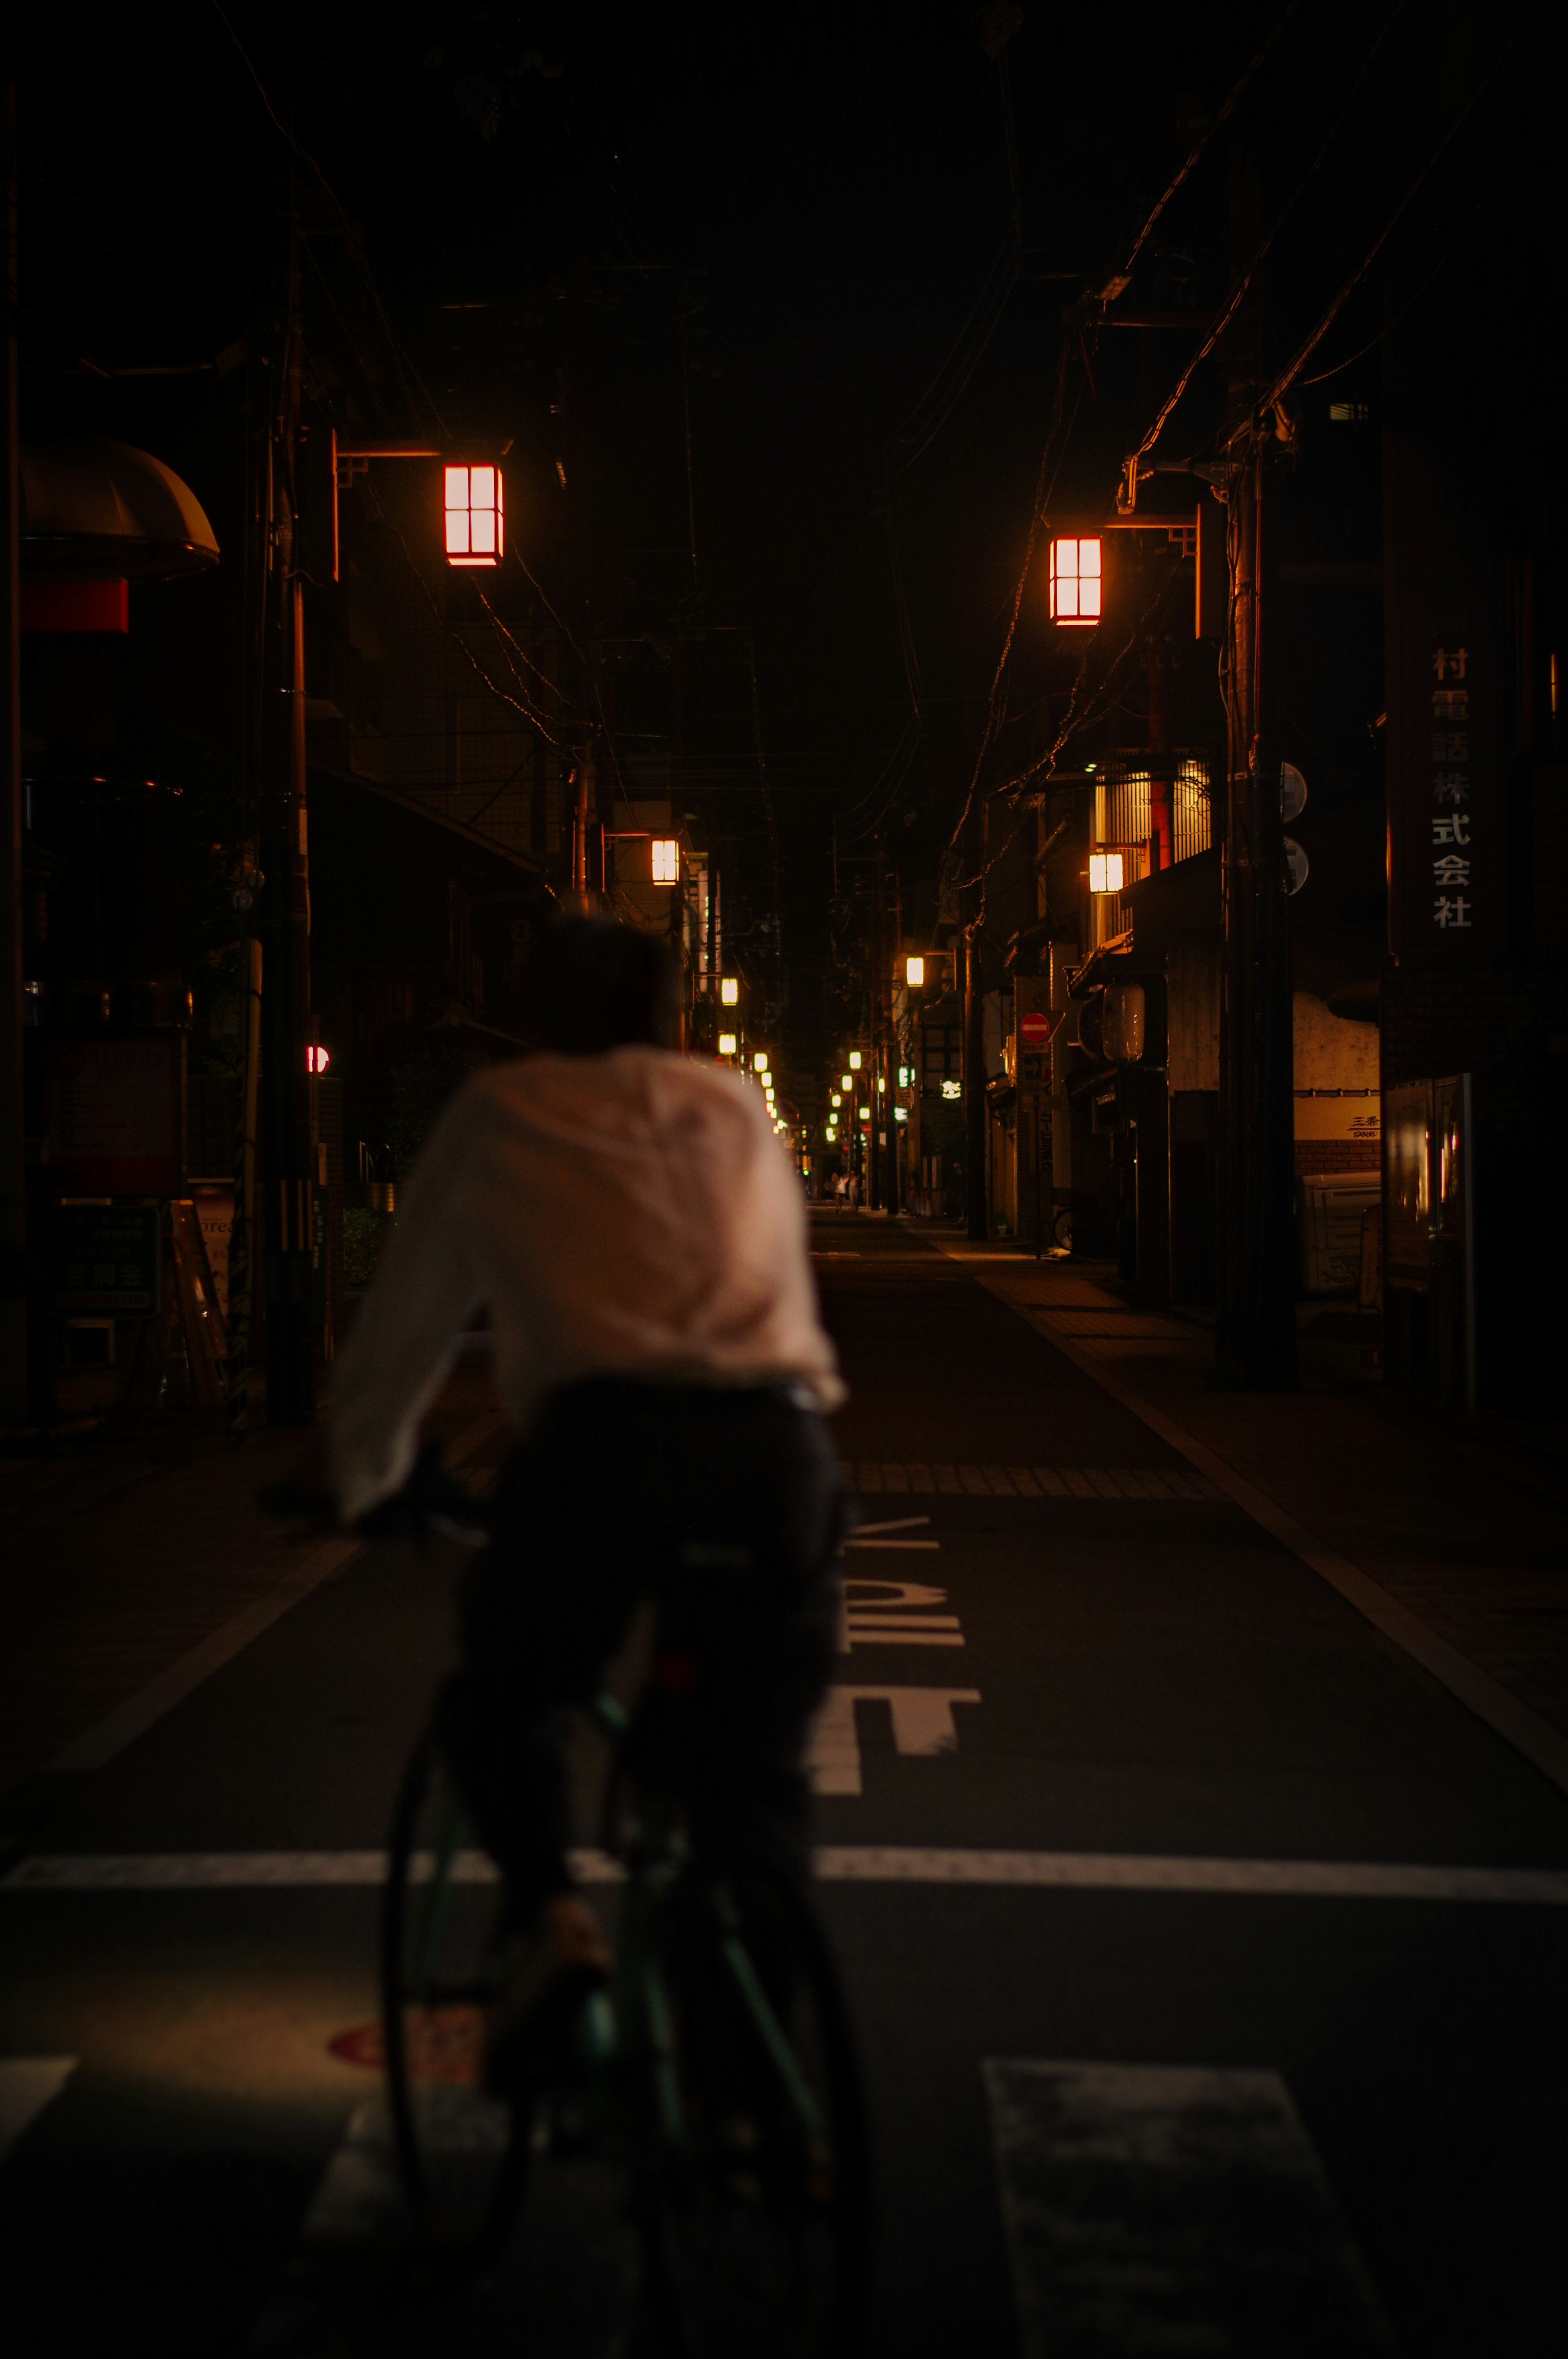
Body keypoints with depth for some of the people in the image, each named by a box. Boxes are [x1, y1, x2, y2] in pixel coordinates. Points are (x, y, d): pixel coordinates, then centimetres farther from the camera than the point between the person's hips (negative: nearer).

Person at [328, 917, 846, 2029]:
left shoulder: (500, 1115, 21)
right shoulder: (735, 1106, 28)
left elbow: (407, 1320, 27)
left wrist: (363, 1482, 41)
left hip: (605, 1439, -2)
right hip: (779, 1447, 2)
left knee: (498, 1703, 22)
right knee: (758, 1775, 16)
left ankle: (552, 1915, -3)